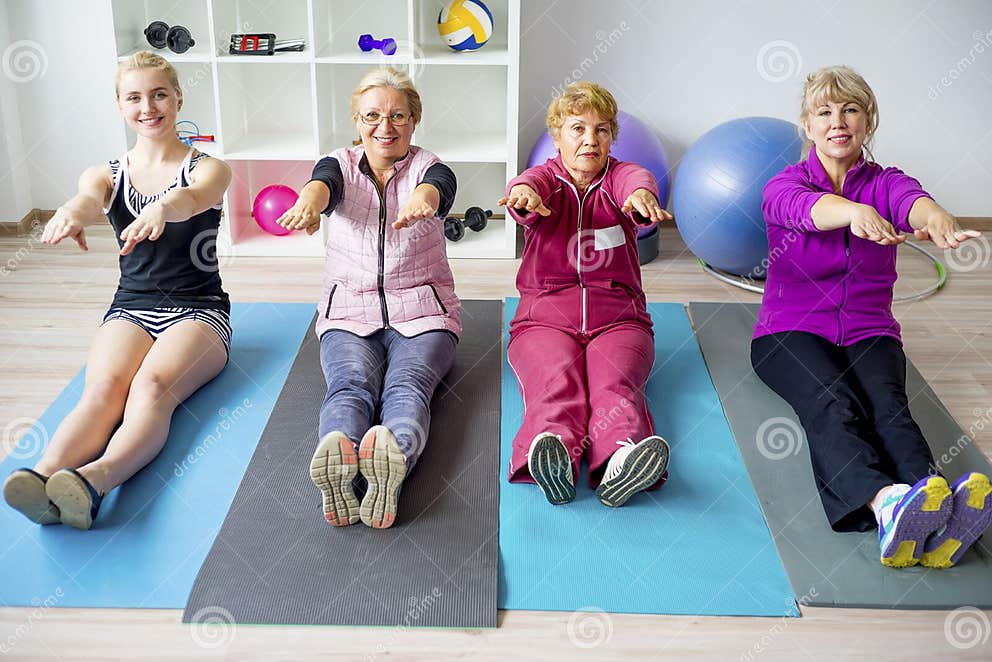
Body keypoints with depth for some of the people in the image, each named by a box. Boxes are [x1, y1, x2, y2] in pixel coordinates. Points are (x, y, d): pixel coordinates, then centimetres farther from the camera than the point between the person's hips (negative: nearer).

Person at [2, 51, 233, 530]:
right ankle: (43, 477, -55)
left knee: (152, 385, -34)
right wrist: (70, 213, -42)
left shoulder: (208, 169, 4)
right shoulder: (106, 175, 11)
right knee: (103, 389, -30)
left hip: (199, 310, -2)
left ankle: (95, 479, -59)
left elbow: (192, 198, -22)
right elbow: (88, 199, -15)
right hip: (130, 307, 2)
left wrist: (163, 208, -48)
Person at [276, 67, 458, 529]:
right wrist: (308, 202, -47)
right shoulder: (341, 166, 7)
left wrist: (420, 200, -52)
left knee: (407, 385, -32)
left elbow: (436, 188, -24)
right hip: (348, 313, 1)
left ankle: (393, 456, -62)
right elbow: (323, 184, -19)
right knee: (351, 385, -31)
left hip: (421, 313, -1)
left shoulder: (428, 168, 3)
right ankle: (336, 465, -61)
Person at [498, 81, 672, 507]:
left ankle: (620, 459, -59)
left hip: (617, 317, 1)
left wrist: (640, 193, -43)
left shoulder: (618, 176, 13)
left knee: (615, 381, -31)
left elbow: (637, 179, -15)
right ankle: (552, 454, -60)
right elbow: (533, 183, -16)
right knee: (554, 380, -32)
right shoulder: (548, 177, 12)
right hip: (544, 316, 0)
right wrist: (523, 191, -44)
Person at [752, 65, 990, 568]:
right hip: (791, 332, -2)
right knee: (832, 404, -33)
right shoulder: (785, 184, 1)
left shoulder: (884, 183, 6)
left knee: (887, 404, -30)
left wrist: (934, 216, -49)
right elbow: (803, 206, -27)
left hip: (869, 333, 2)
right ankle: (887, 505, -60)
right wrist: (852, 212, -52)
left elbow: (910, 198, -21)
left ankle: (937, 515, -56)